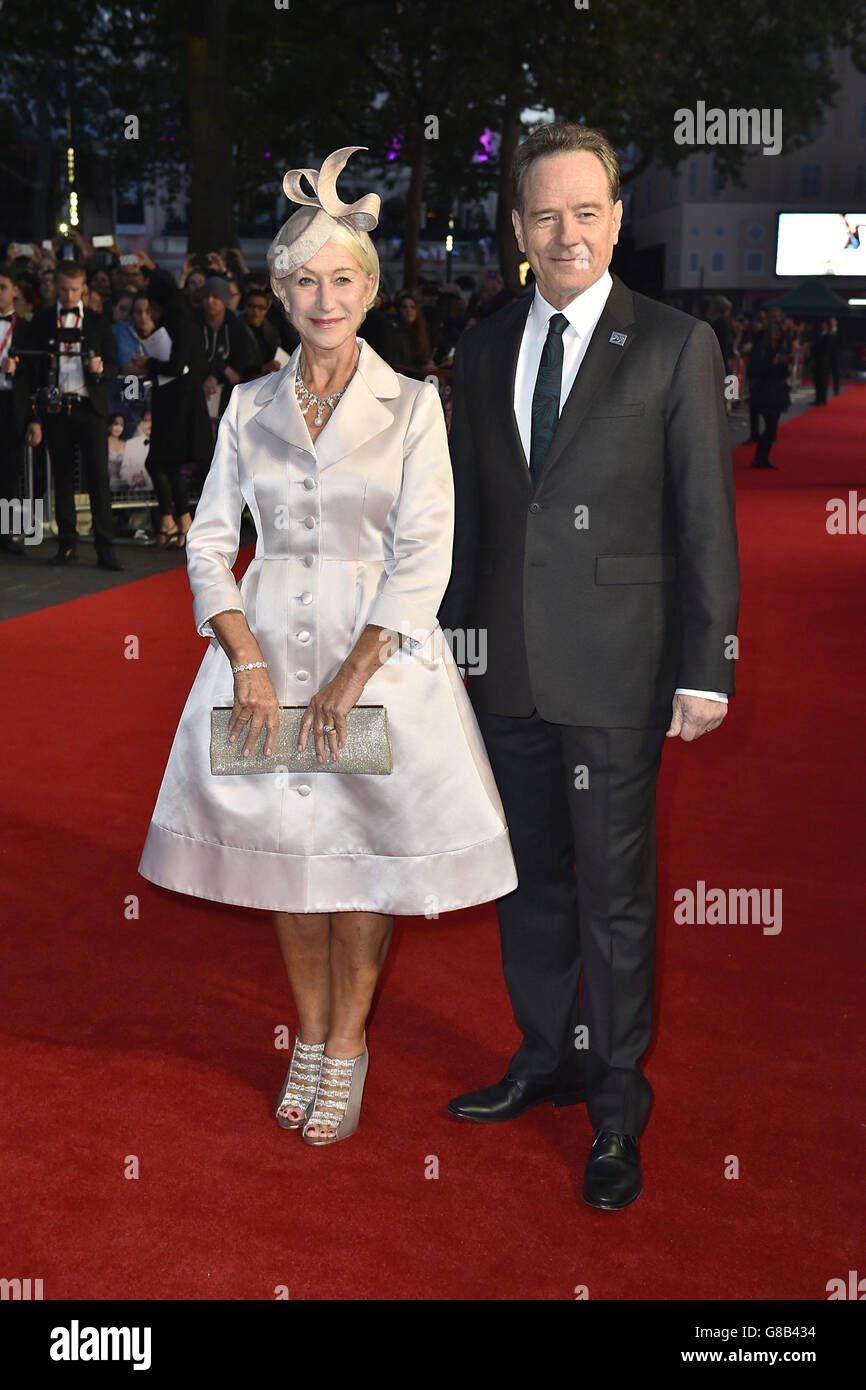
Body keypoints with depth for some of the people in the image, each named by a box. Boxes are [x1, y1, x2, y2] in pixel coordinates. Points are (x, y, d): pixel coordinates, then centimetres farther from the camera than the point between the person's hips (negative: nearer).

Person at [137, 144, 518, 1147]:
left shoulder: (411, 404, -3)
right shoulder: (250, 405, 6)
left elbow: (425, 553, -8)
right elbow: (209, 539, 4)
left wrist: (351, 678, -14)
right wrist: (248, 660, -9)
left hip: (379, 649, -3)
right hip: (266, 647, 3)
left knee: (363, 852, 3)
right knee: (285, 846, 9)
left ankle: (347, 1044, 22)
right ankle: (310, 1036, 27)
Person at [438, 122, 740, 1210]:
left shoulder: (675, 345, -4)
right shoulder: (483, 348, 9)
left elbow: (706, 519, -6)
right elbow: (466, 512, 13)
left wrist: (706, 670, -10)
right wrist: (449, 639, 11)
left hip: (614, 669, -4)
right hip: (505, 666, 5)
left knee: (615, 893, 4)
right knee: (529, 877, 16)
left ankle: (616, 1104, 20)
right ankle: (545, 1057, 34)